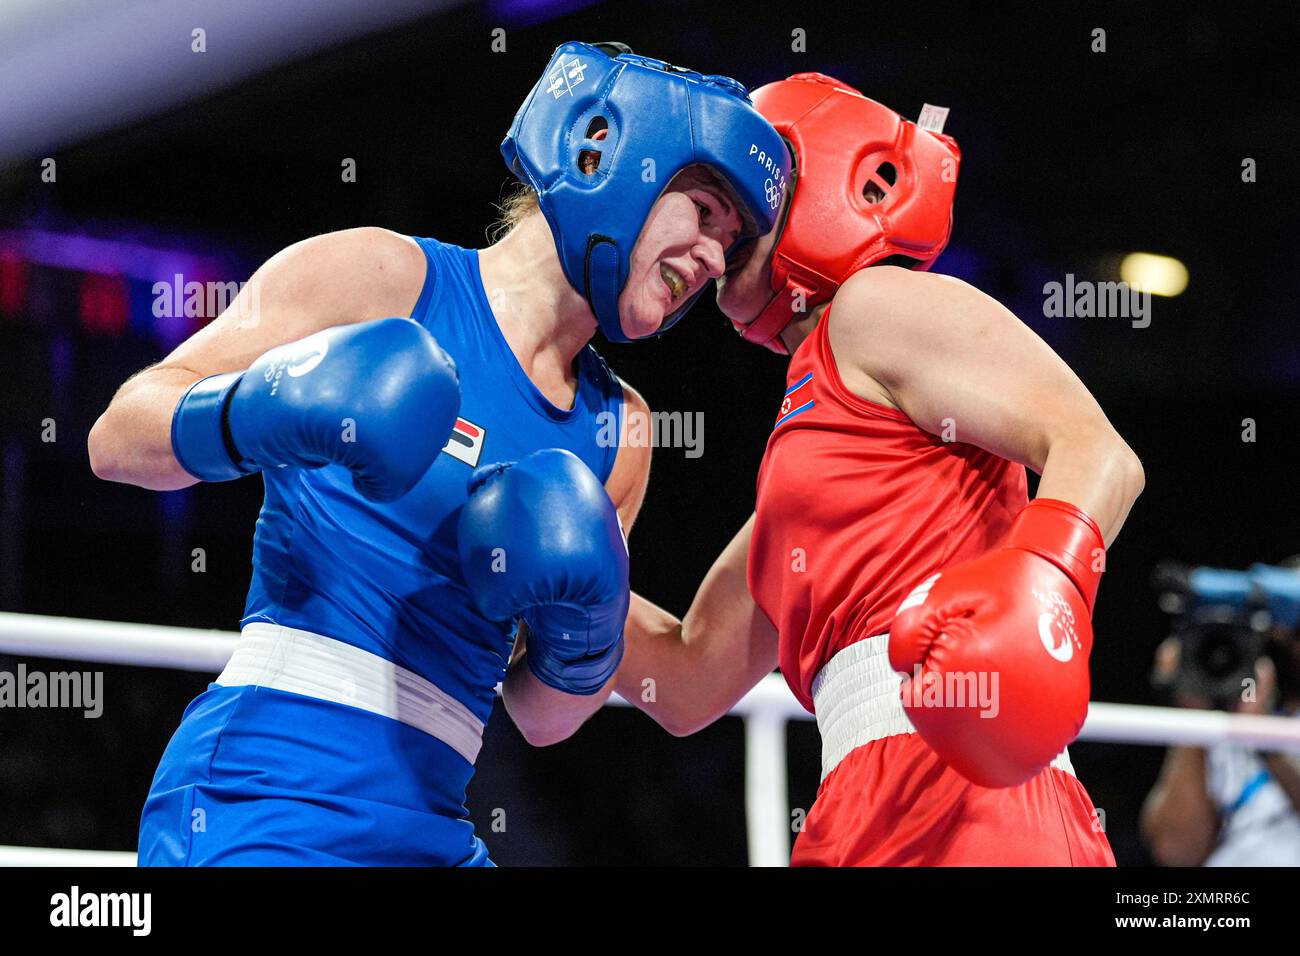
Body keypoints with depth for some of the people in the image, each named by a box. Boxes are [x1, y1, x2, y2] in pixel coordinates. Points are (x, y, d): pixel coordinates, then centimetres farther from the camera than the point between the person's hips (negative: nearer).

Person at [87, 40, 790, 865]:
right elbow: (116, 438, -2)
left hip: (428, 829, 6)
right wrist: (257, 414, -21)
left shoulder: (617, 434, 15)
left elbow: (543, 717, 16)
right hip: (266, 803, -6)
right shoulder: (385, 277, 0)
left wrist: (587, 630, -5)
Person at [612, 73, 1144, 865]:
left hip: (950, 784, -9)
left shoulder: (877, 305, 7)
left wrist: (1038, 579, -29)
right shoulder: (804, 436, 33)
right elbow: (688, 683, 34)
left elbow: (1100, 455, -9)